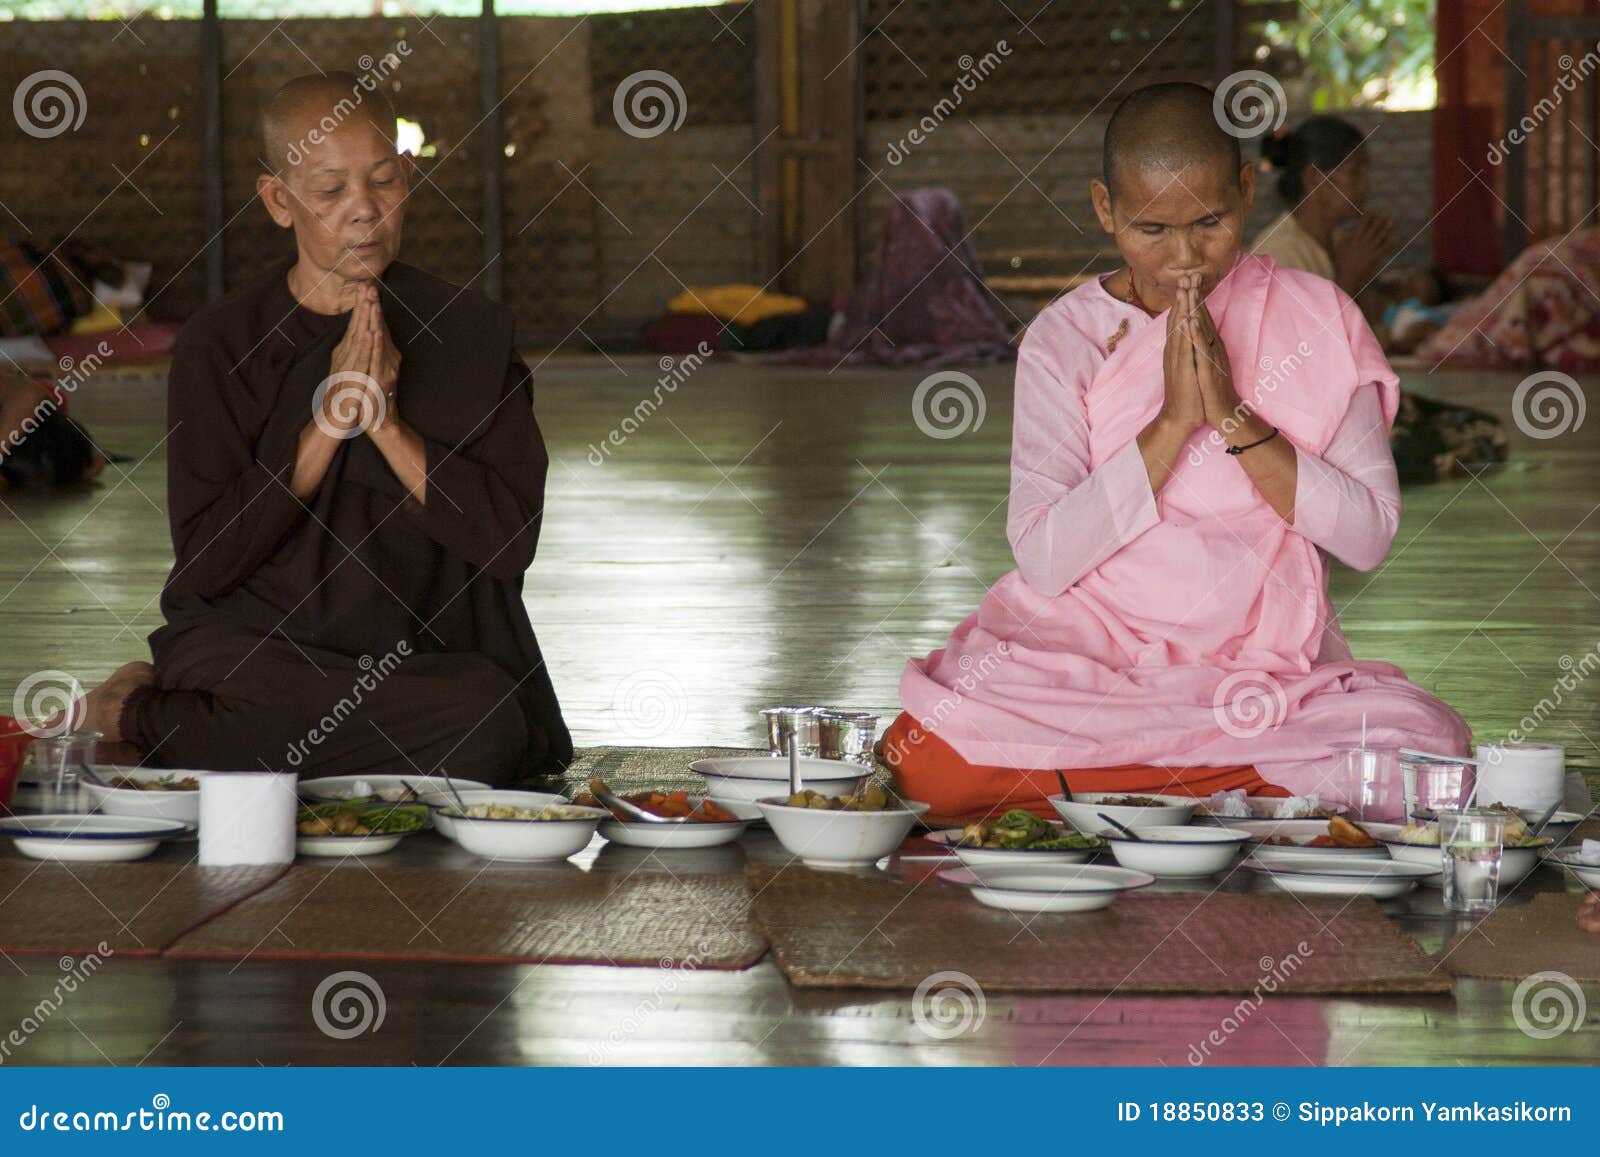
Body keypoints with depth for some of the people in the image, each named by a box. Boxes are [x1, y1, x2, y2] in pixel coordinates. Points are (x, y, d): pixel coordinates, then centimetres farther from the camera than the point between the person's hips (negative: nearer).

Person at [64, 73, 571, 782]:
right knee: (474, 719, -34)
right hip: (251, 645, -3)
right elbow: (204, 562, -5)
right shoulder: (221, 345, 4)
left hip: (422, 654, 3)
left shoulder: (473, 334, 8)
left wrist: (384, 421, -11)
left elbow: (510, 539, -2)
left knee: (493, 718, -35)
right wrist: (331, 416, -11)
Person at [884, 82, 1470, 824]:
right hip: (1084, 664, -1)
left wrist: (1235, 416, -14)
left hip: (1268, 672, 1)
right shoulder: (1065, 338, 1)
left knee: (1423, 744, -29)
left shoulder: (1315, 319, 3)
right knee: (929, 759, -30)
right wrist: (1172, 421, -16)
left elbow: (1368, 537, -4)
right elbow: (1043, 560, -10)